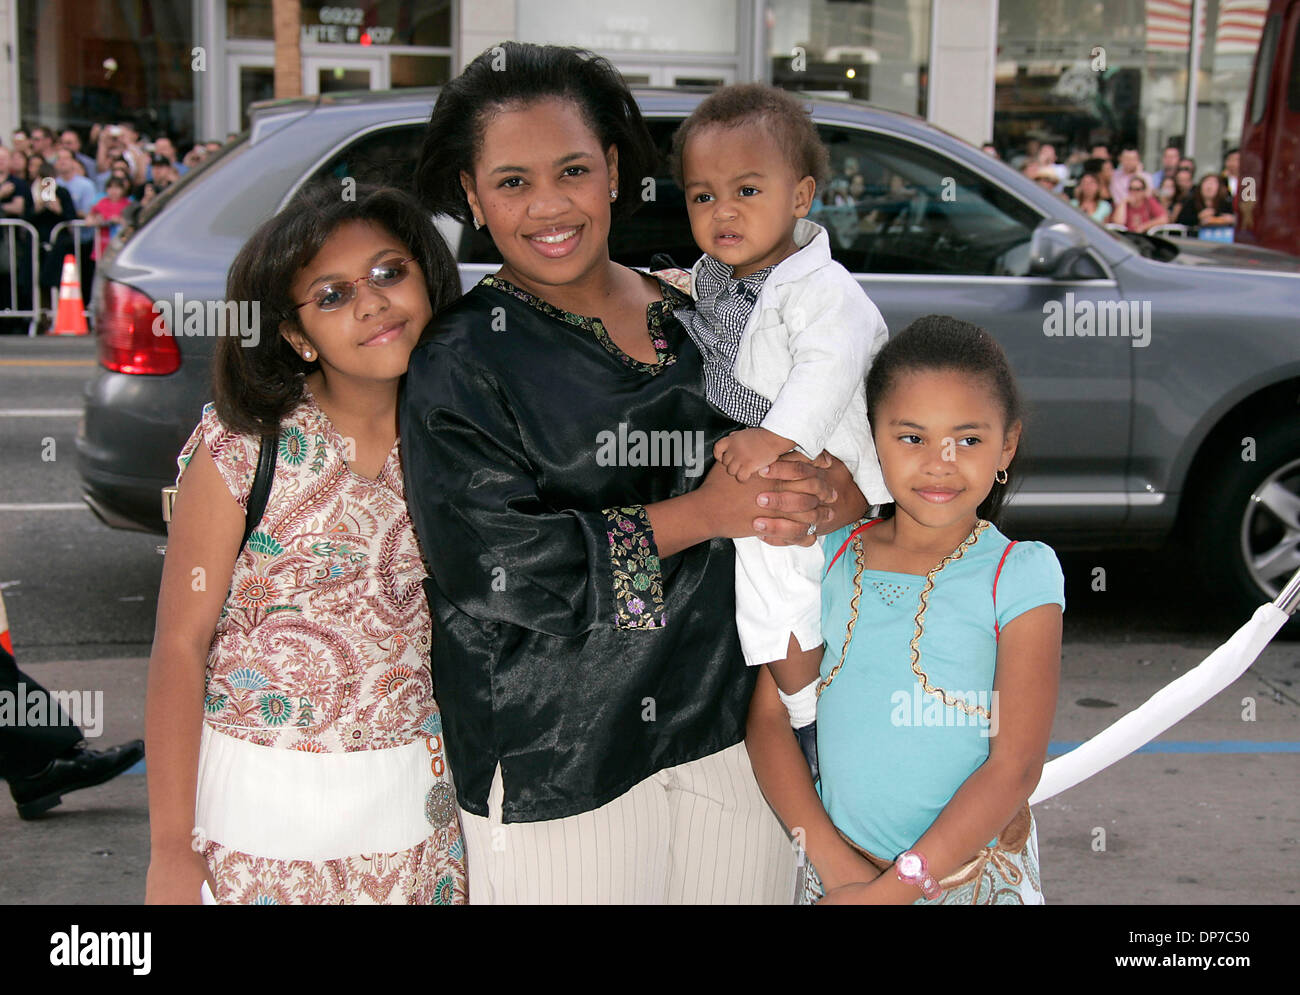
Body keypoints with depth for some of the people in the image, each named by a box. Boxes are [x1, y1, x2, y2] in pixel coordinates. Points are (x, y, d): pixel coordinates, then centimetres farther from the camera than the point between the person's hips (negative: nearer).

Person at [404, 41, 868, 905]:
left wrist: (834, 494, -14)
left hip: (736, 732, 4)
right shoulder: (458, 367, -4)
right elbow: (499, 565, -16)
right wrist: (699, 515, -18)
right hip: (555, 763, -4)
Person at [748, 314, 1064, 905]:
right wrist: (831, 856, -13)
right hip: (838, 869, 2)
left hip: (972, 874, -2)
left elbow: (1014, 766, -14)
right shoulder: (830, 559, -2)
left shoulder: (1019, 576, -10)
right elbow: (769, 717, -2)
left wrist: (891, 888, -17)